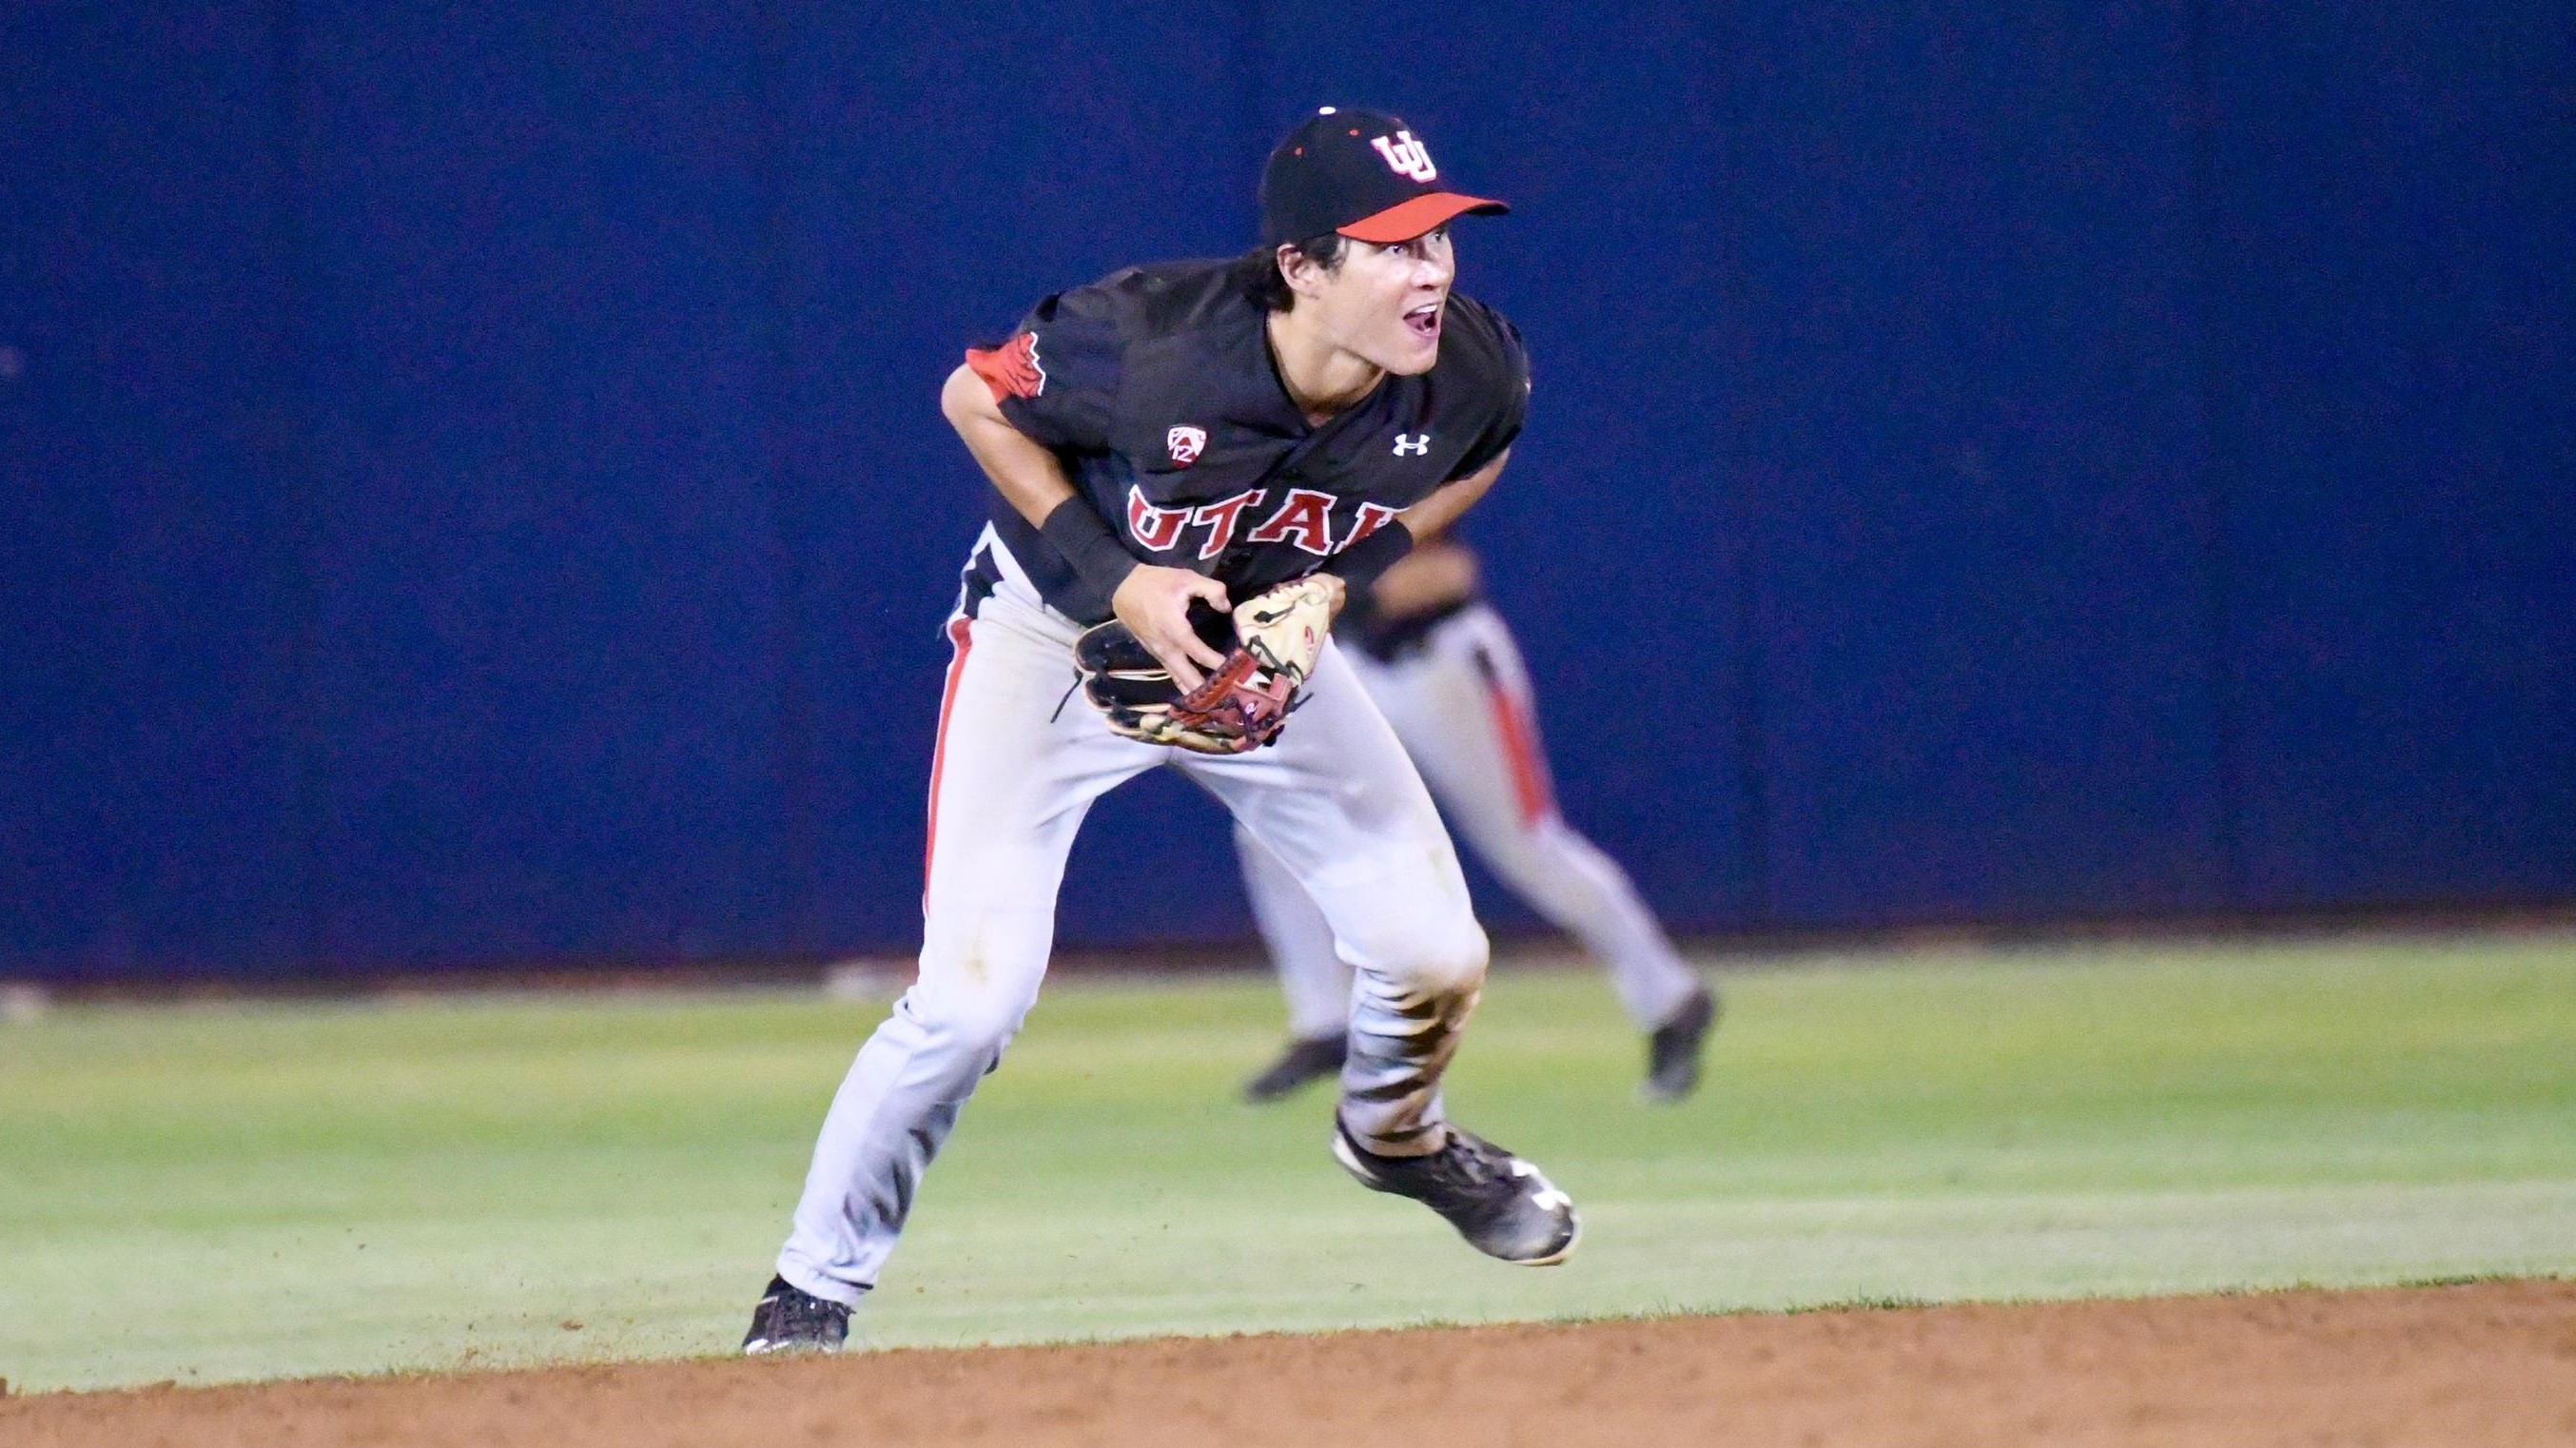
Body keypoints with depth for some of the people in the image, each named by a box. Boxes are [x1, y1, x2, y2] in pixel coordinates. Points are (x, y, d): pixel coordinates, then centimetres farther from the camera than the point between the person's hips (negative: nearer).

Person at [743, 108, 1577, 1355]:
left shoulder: (1471, 374, -24)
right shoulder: (1146, 347, -36)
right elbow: (975, 399, -17)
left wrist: (1336, 577, -12)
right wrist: (1117, 579, -24)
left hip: (1267, 645, 4)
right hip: (1054, 633, -4)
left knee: (1435, 955, -1)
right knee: (974, 993, -17)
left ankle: (1394, 1135, 36)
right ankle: (812, 1289, 3)